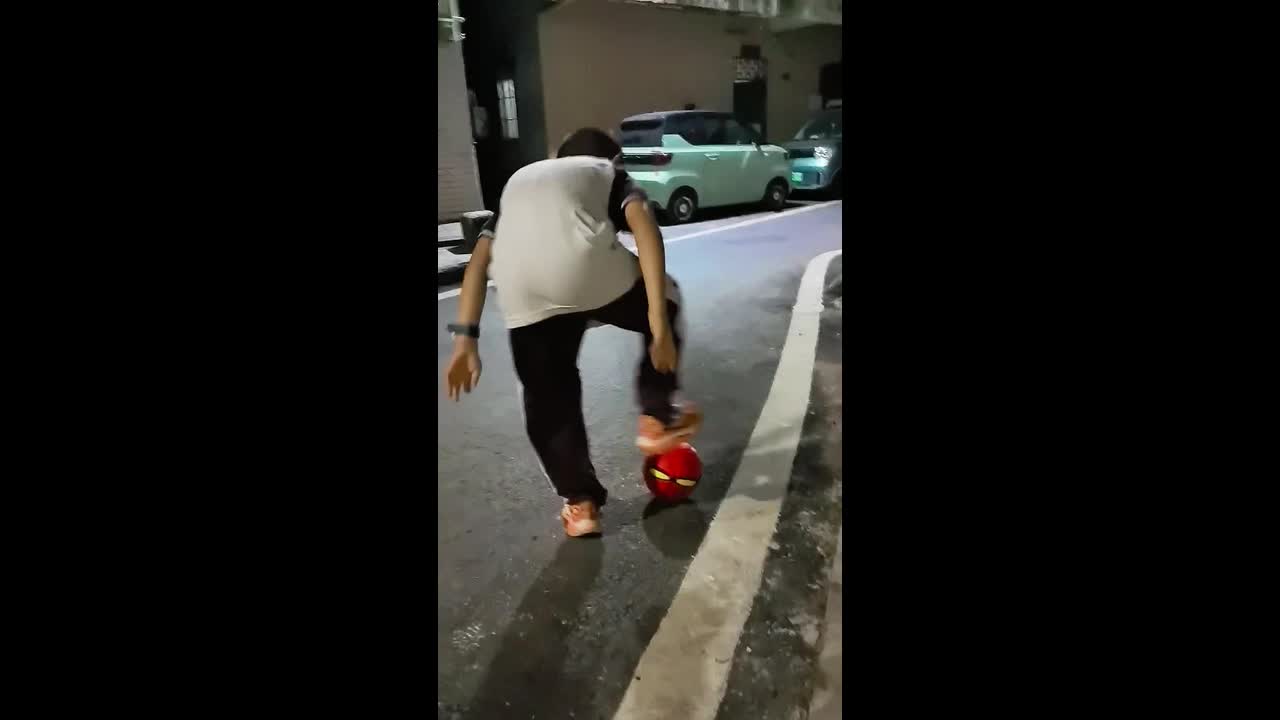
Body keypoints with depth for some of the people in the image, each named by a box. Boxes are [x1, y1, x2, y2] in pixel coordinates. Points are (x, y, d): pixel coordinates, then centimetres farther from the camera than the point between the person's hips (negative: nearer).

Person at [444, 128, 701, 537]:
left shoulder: (520, 181, 38)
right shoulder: (612, 175, 28)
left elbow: (479, 260, 24)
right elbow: (645, 229, 4)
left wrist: (465, 338, 21)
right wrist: (658, 321, -3)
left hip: (521, 291, 3)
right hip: (586, 267, -2)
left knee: (547, 400, 22)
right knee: (664, 301, 28)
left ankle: (580, 503, 30)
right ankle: (657, 419, 29)